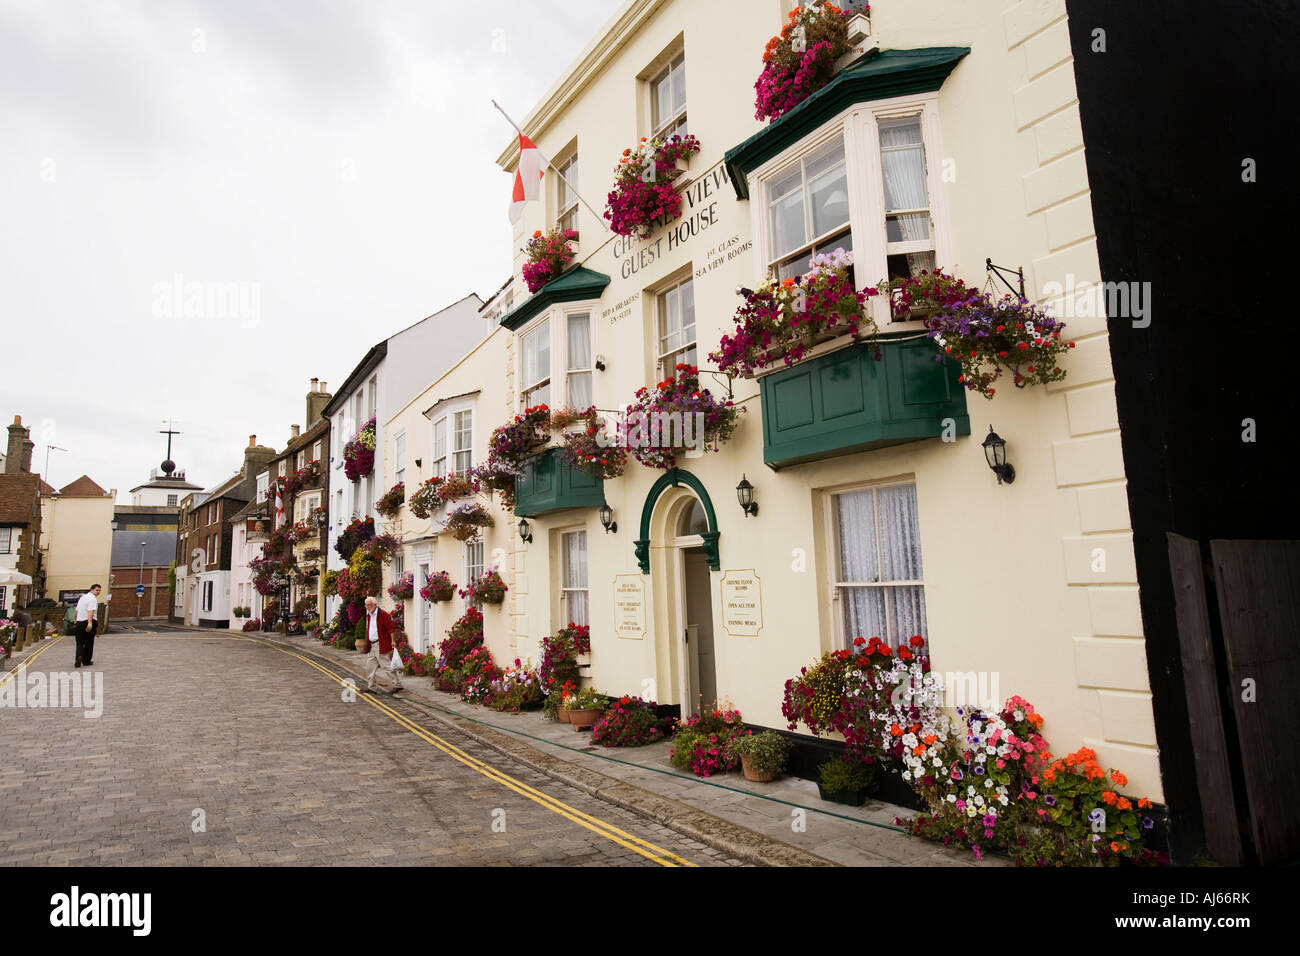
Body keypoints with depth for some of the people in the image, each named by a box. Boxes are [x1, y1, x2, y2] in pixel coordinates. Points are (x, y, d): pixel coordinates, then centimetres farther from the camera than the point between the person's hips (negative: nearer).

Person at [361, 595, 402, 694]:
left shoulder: (383, 614, -11)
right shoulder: (368, 615, 14)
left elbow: (390, 628, -14)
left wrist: (392, 641, -18)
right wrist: (366, 643, 17)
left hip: (381, 645, -8)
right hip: (372, 645, 8)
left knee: (387, 665, -6)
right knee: (370, 666, 10)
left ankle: (397, 684, 2)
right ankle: (370, 686, 20)